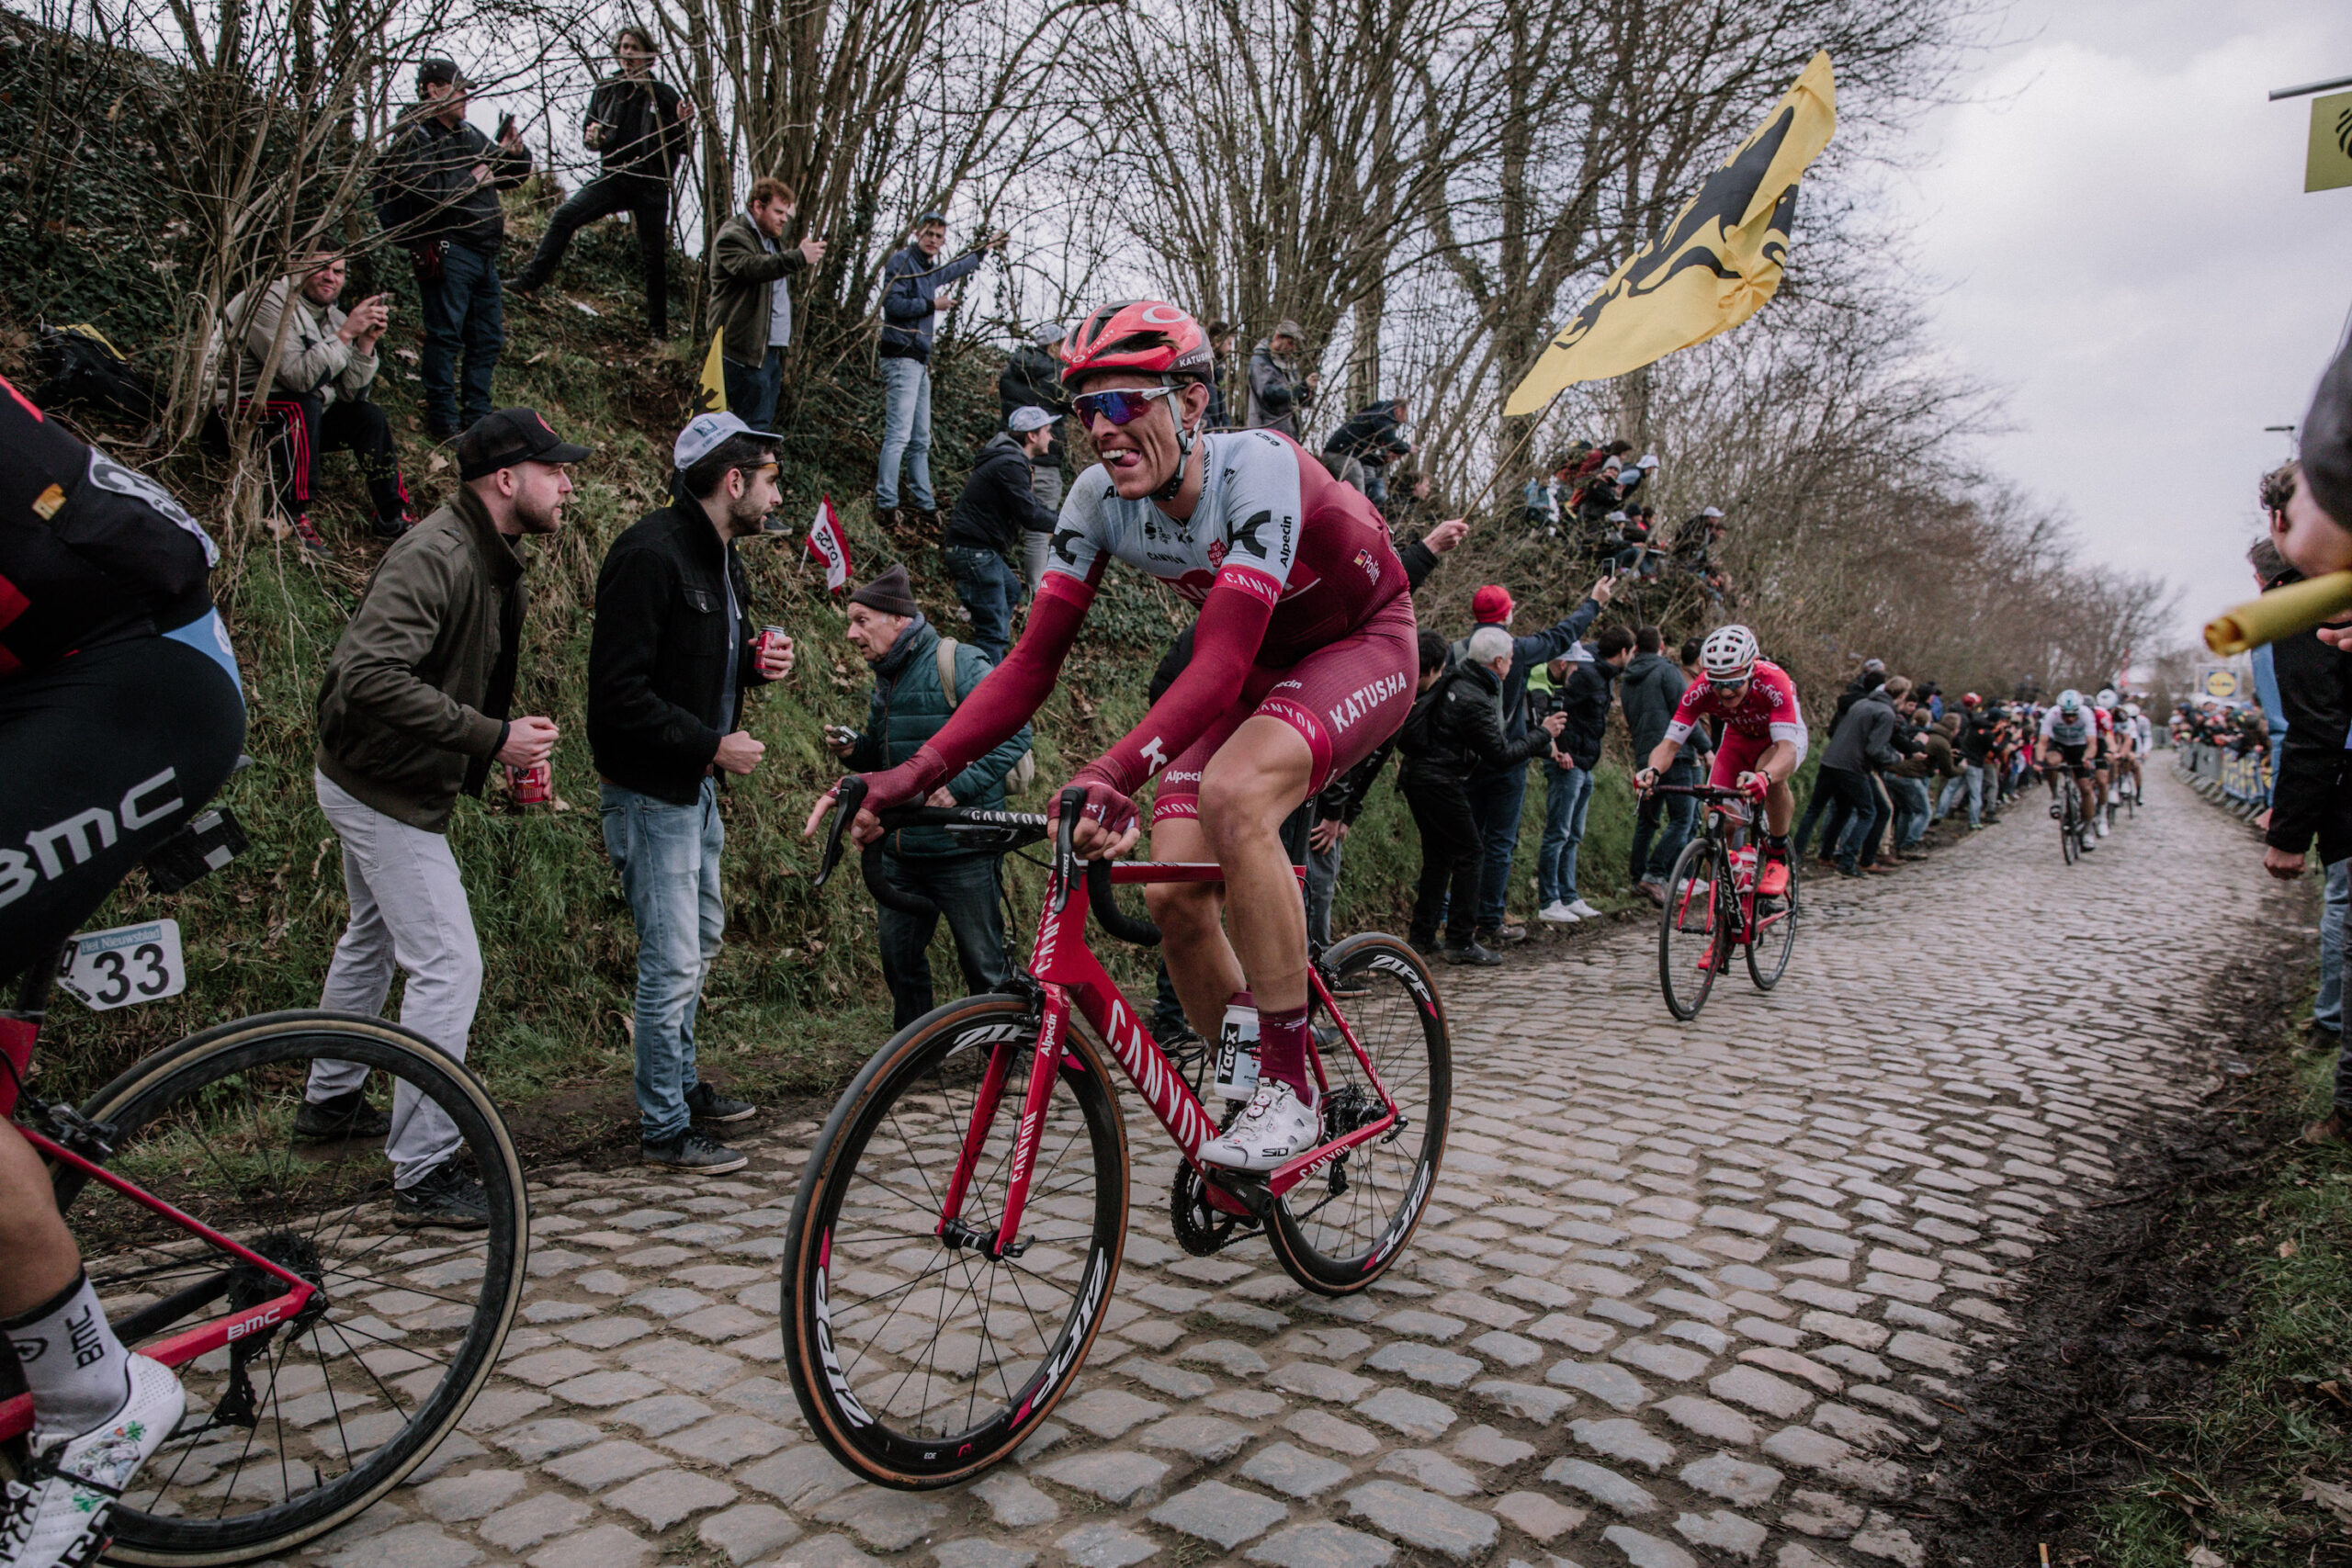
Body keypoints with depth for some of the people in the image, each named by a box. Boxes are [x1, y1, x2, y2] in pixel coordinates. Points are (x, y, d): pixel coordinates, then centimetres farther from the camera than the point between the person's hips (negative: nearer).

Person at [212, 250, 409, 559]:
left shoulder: (332, 315, 5)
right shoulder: (269, 301, -18)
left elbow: (351, 392, -5)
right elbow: (300, 376, -32)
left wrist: (367, 342, -16)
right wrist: (347, 332, -31)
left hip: (298, 416, 8)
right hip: (238, 411, -8)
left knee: (369, 415, -5)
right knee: (304, 407, -33)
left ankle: (393, 518, 1)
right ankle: (293, 518, -28)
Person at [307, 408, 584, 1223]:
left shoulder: (492, 562, 7)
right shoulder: (434, 556, -25)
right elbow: (372, 676, -36)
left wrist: (511, 746, 2)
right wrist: (492, 737, -33)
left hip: (380, 783, 11)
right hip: (384, 789, -11)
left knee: (372, 941, 25)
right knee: (448, 966, -11)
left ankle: (330, 1099, 46)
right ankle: (422, 1174, -5)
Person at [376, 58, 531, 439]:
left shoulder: (469, 136, 22)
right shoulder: (414, 137, -4)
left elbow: (513, 176, 25)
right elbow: (425, 188, -21)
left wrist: (515, 153, 3)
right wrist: (473, 180, -10)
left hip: (484, 251, 9)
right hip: (447, 252, -9)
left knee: (488, 337, 11)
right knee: (444, 336, -7)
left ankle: (477, 416, 19)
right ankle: (442, 420, -2)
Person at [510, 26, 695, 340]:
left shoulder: (664, 95, 2)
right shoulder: (606, 90, 10)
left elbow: (682, 147, 3)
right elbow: (589, 129, 19)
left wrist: (684, 125, -18)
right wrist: (592, 139, -4)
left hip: (651, 184, -2)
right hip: (613, 178, 2)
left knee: (654, 258, 2)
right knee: (565, 216, -16)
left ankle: (658, 330, 13)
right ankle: (530, 282, -15)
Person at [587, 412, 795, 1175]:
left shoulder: (718, 556, 10)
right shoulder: (649, 555, -21)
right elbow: (620, 694, -25)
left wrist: (754, 662, 0)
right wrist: (714, 745, -22)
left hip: (696, 783, 10)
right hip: (650, 789, -10)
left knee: (700, 938, 21)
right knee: (672, 961, -4)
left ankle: (680, 1083, 38)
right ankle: (664, 1129, 11)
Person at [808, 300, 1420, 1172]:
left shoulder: (1257, 468, -32)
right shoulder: (1101, 499, -14)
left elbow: (1219, 667, -41)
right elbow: (1033, 661, -16)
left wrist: (1114, 772, -57)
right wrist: (918, 771, -29)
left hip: (1363, 647, -6)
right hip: (1258, 664, 6)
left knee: (1232, 791, -36)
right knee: (1173, 897, -10)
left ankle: (1289, 1089, -23)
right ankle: (1242, 1099, 14)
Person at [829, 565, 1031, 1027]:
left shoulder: (959, 664, -12)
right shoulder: (885, 678, 13)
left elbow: (1014, 731, -17)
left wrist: (957, 787, -23)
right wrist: (855, 750, 3)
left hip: (962, 850, -7)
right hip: (899, 851, 7)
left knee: (985, 967, 2)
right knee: (899, 962, 13)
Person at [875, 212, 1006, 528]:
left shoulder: (930, 270, 21)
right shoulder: (902, 261, -4)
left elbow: (957, 269, 43)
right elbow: (892, 303, -17)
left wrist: (985, 248, 53)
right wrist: (933, 305, -8)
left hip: (919, 361, 9)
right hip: (901, 357, -9)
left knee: (920, 441, 9)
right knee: (898, 435, -15)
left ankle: (925, 507, 13)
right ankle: (886, 506, -17)